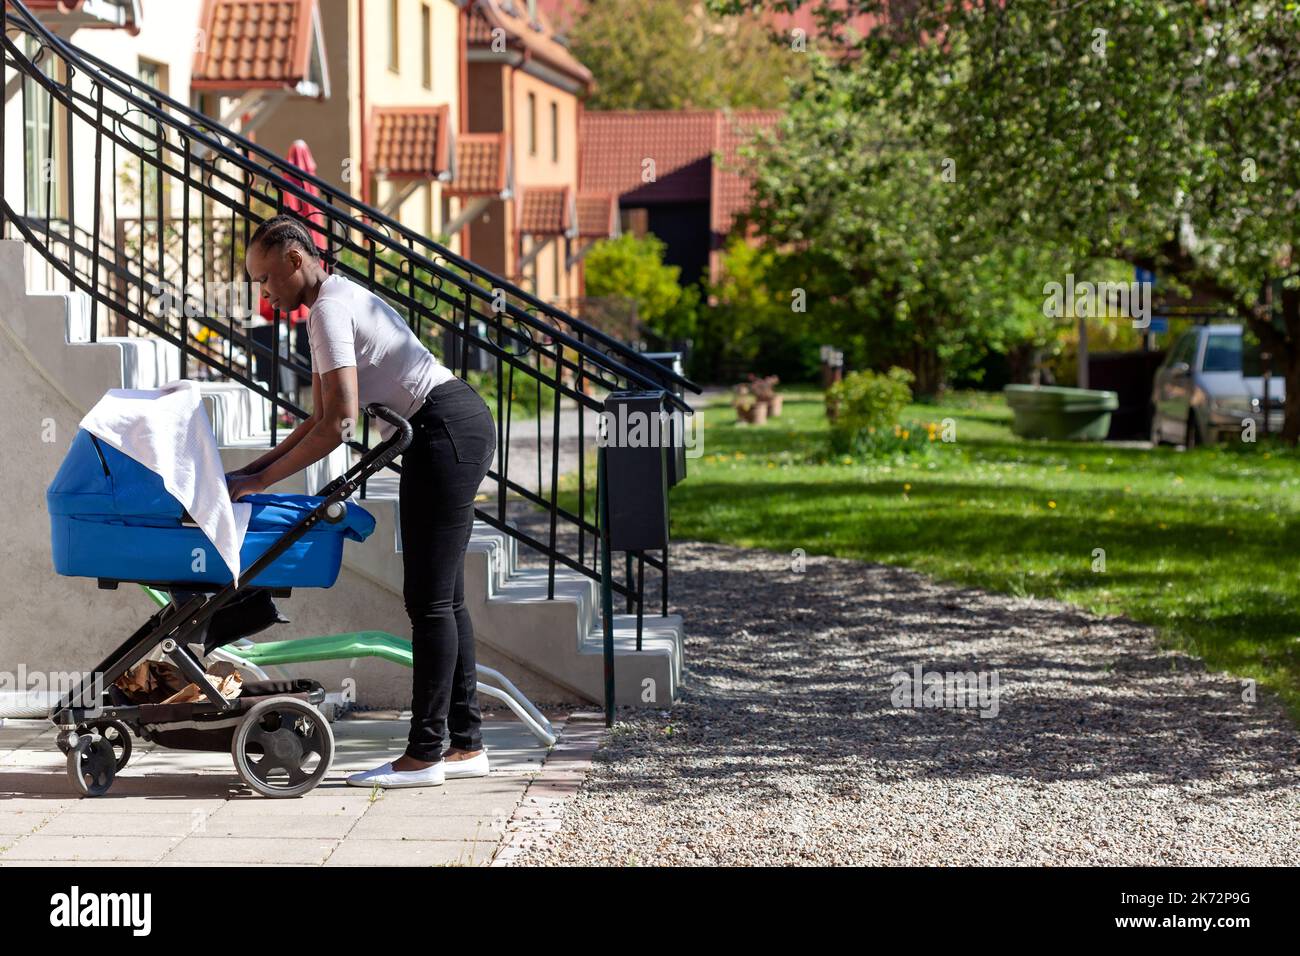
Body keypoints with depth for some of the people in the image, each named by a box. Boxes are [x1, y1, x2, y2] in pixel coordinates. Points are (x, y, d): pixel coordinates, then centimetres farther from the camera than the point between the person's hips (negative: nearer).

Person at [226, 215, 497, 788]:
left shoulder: (331, 308, -14)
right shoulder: (334, 303, 18)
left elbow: (340, 423, -20)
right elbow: (321, 420, 21)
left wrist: (262, 480, -15)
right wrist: (254, 468, 15)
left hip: (449, 429, -10)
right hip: (458, 426, 10)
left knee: (429, 598, -8)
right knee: (440, 597, 11)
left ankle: (424, 754, -6)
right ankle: (467, 744, 14)